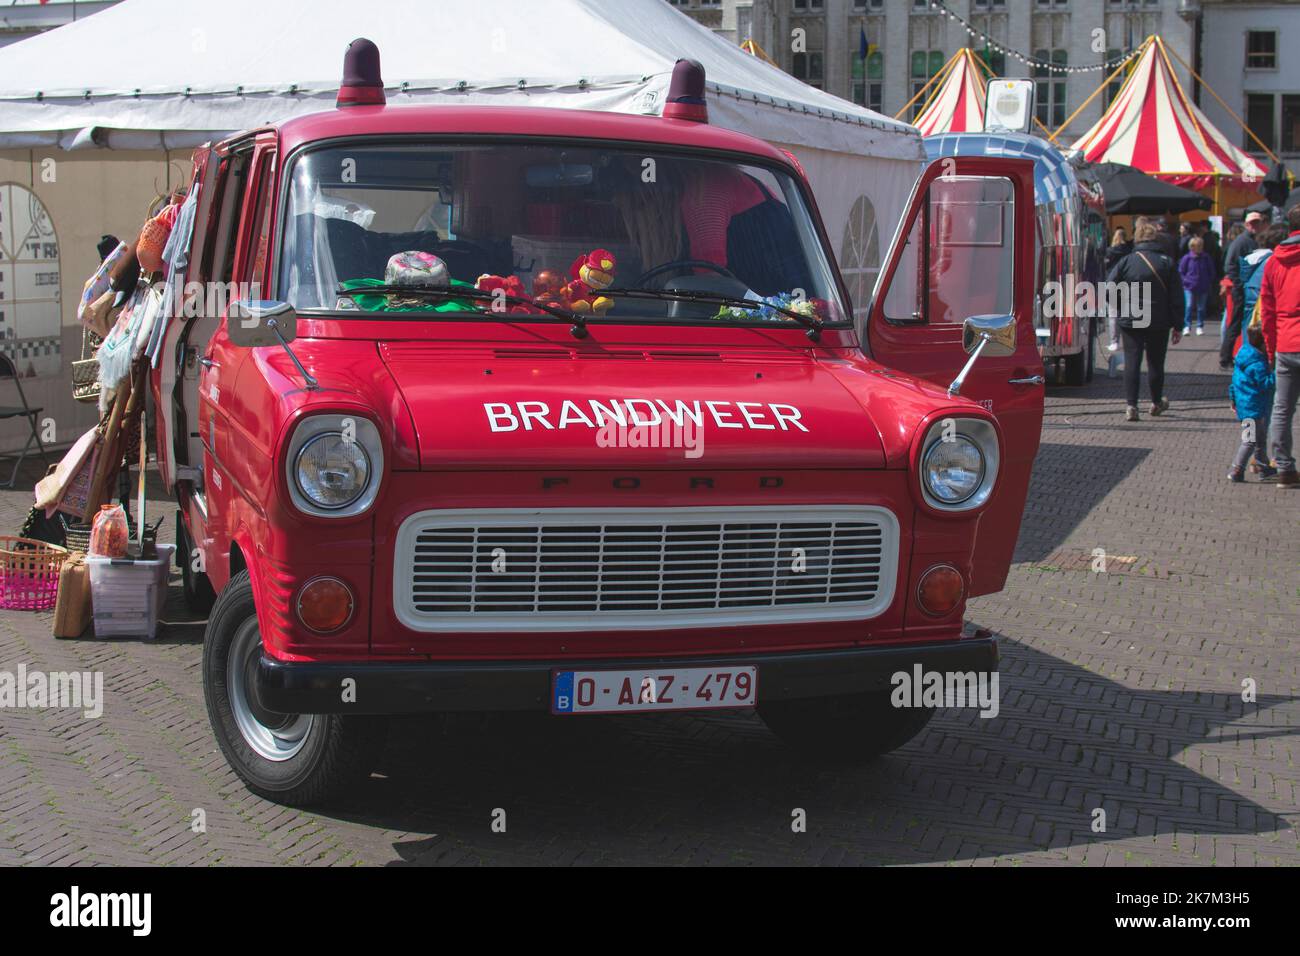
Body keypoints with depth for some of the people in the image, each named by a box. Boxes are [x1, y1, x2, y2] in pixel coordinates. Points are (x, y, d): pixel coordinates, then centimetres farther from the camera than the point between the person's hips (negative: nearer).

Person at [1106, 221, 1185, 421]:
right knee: (1156, 362, 14)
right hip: (1159, 323, 1)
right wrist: (1178, 326, 4)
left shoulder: (1126, 261, -4)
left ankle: (1131, 406, -8)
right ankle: (1157, 402, 29)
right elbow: (1176, 298, -1)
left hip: (1130, 321, -1)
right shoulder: (1167, 262, -1)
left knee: (1132, 362, 1)